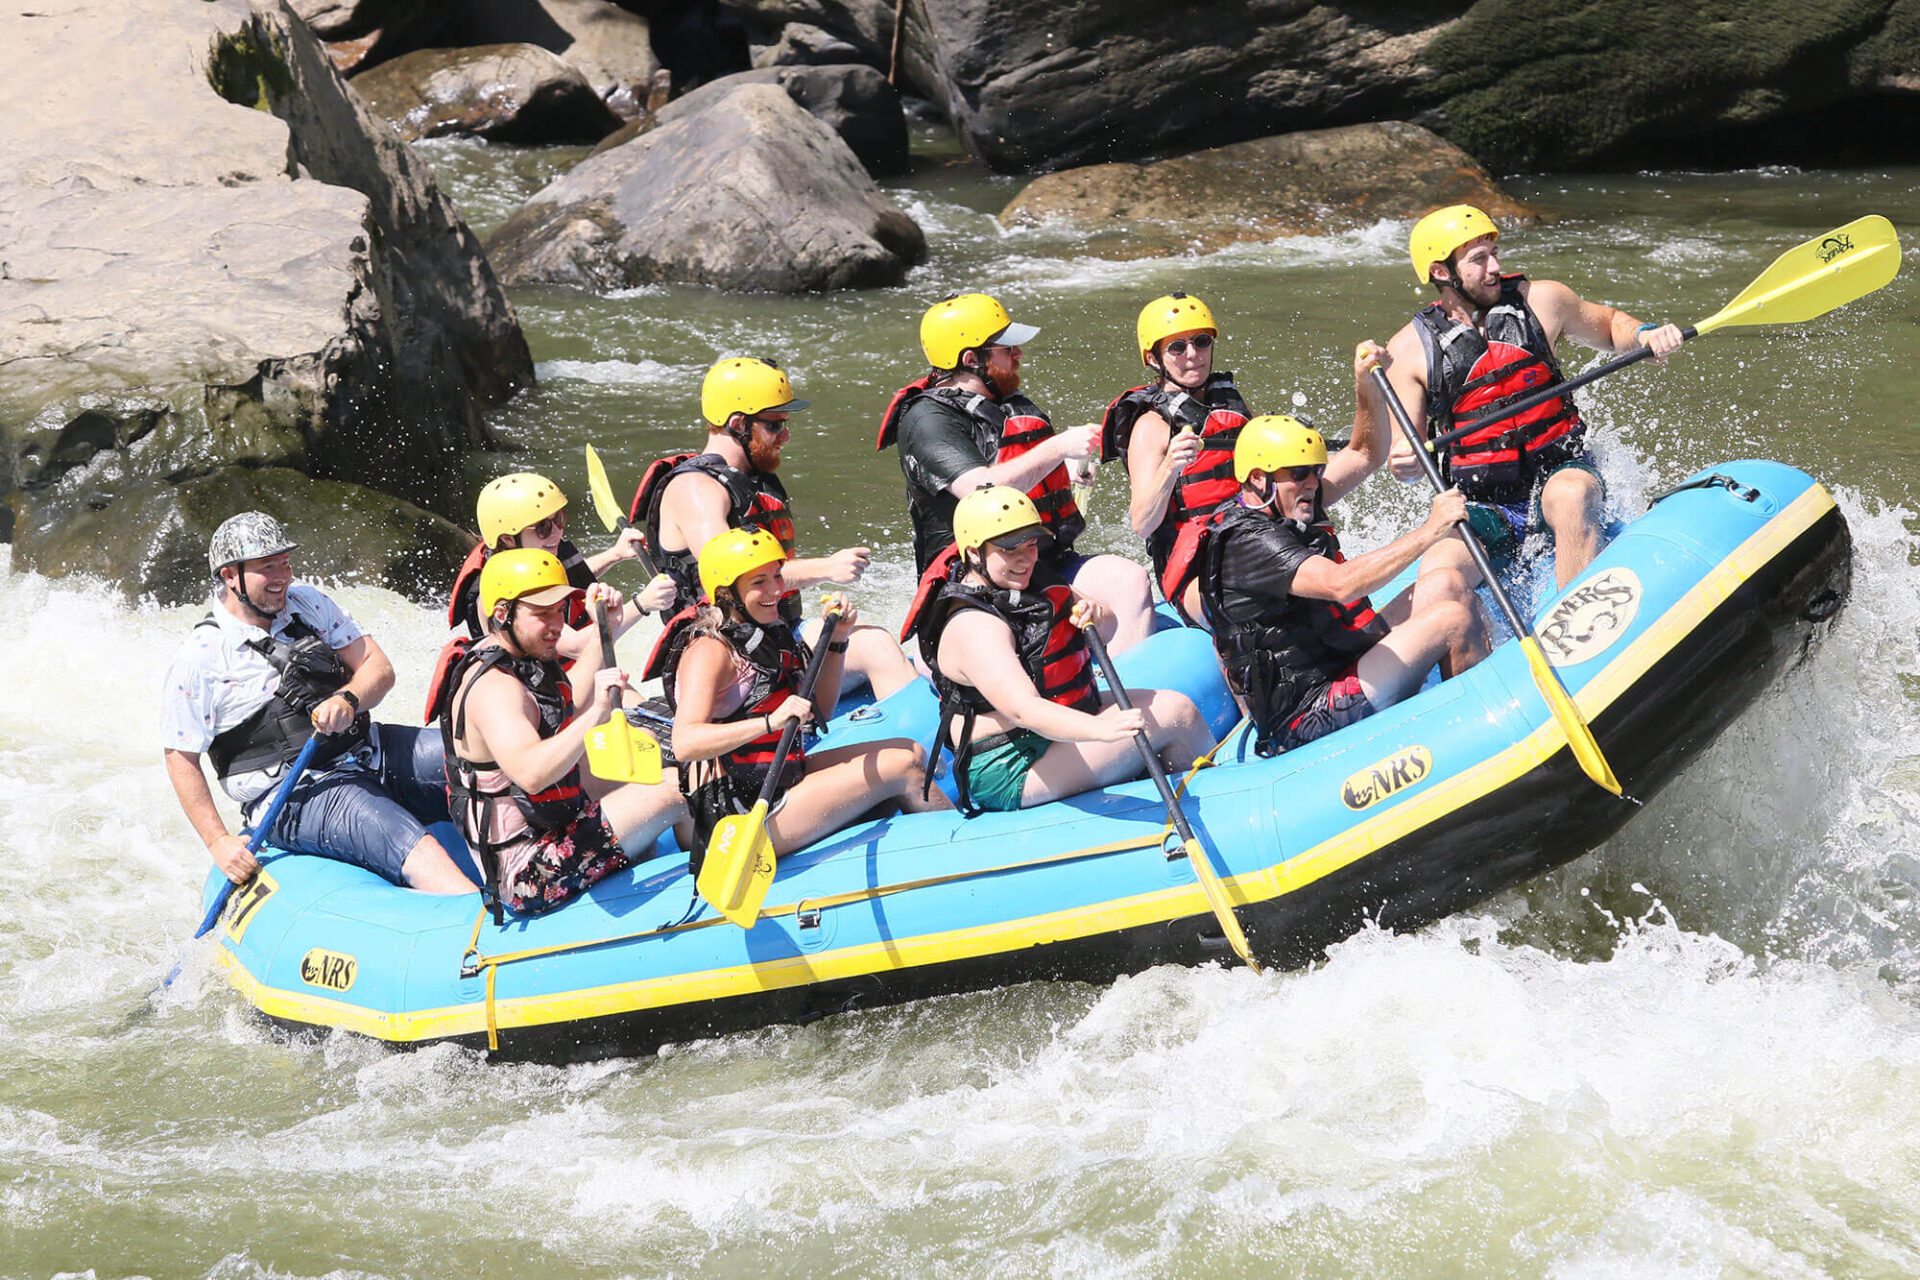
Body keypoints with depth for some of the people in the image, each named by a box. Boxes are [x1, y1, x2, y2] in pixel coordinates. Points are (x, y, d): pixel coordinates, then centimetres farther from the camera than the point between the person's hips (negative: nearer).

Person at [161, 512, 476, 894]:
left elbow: (378, 667, 5)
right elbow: (181, 758, -4)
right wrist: (218, 842, -12)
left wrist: (348, 699, -18)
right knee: (411, 845, -31)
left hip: (365, 751, 7)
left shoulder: (308, 603, 10)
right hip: (292, 796, -7)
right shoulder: (199, 660, -6)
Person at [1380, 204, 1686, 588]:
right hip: (1483, 508, 0)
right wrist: (1406, 463, -24)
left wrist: (1644, 334, -1)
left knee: (1568, 496, -37)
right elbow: (1403, 449, 0)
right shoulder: (1409, 350, -1)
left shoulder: (1541, 301, 2)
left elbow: (1609, 324, 21)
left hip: (1560, 473, 0)